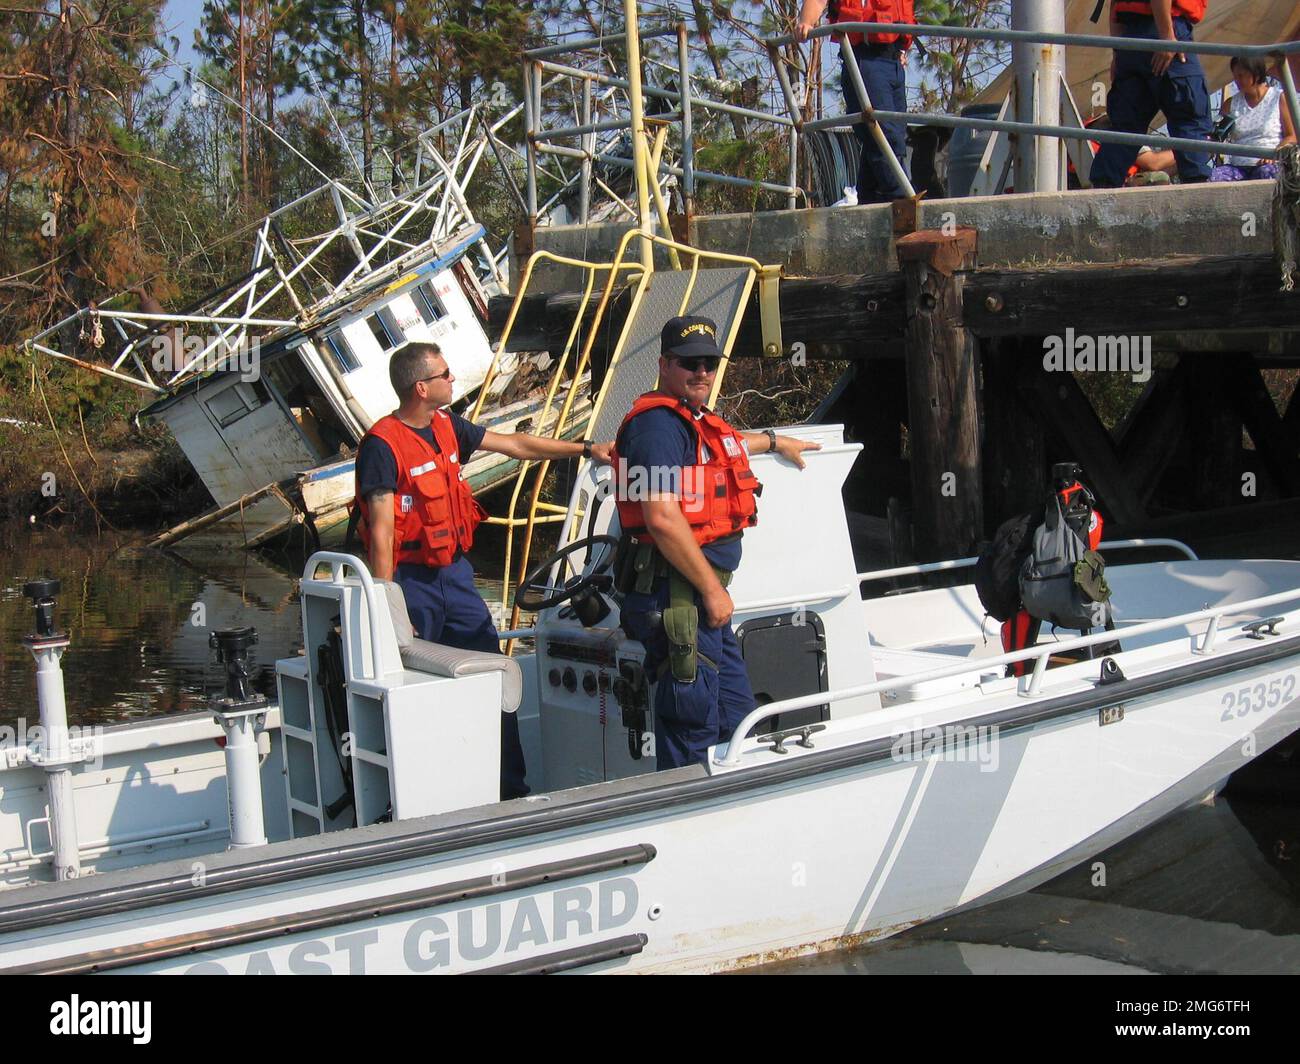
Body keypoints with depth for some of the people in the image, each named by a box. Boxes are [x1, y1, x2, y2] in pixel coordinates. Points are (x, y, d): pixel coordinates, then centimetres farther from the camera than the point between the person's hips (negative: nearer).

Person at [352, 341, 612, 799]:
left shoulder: (447, 427, 7)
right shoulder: (382, 445, -16)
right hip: (412, 581, -8)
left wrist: (586, 448, 19)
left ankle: (511, 788, 19)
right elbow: (381, 533, -18)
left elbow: (515, 444, 18)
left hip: (455, 572, 8)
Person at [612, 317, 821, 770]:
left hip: (701, 593, 11)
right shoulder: (658, 424, -14)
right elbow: (662, 518, -23)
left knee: (735, 716, 15)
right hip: (678, 594, -11)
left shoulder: (695, 422, 18)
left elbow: (724, 446, 45)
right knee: (693, 729, -6)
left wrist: (774, 440, 59)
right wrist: (713, 589, -19)